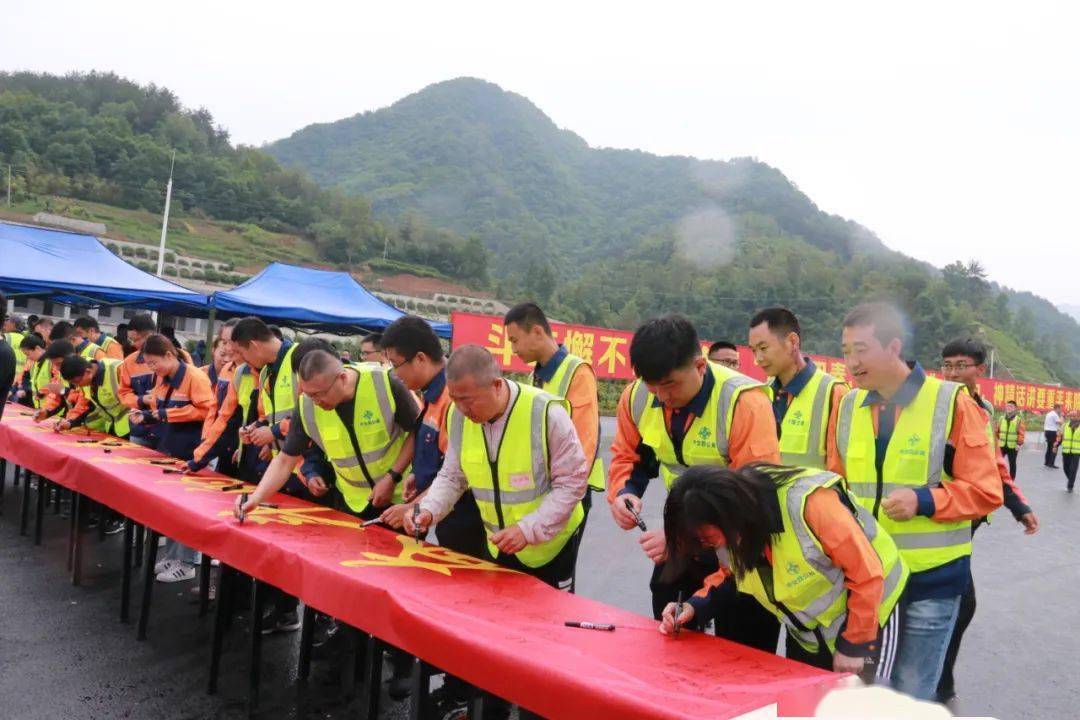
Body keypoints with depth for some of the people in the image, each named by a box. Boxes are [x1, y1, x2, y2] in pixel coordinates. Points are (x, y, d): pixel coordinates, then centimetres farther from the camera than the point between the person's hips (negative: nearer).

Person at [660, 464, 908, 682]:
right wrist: (695, 607, -17)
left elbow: (867, 574, -27)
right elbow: (730, 575, 2)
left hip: (868, 617, -6)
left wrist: (854, 645, -19)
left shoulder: (810, 502, -37)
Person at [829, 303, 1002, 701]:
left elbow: (986, 491, -9)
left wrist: (923, 501, -21)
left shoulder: (951, 402, -10)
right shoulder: (848, 406, 4)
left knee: (910, 696, 6)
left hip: (930, 578, -4)